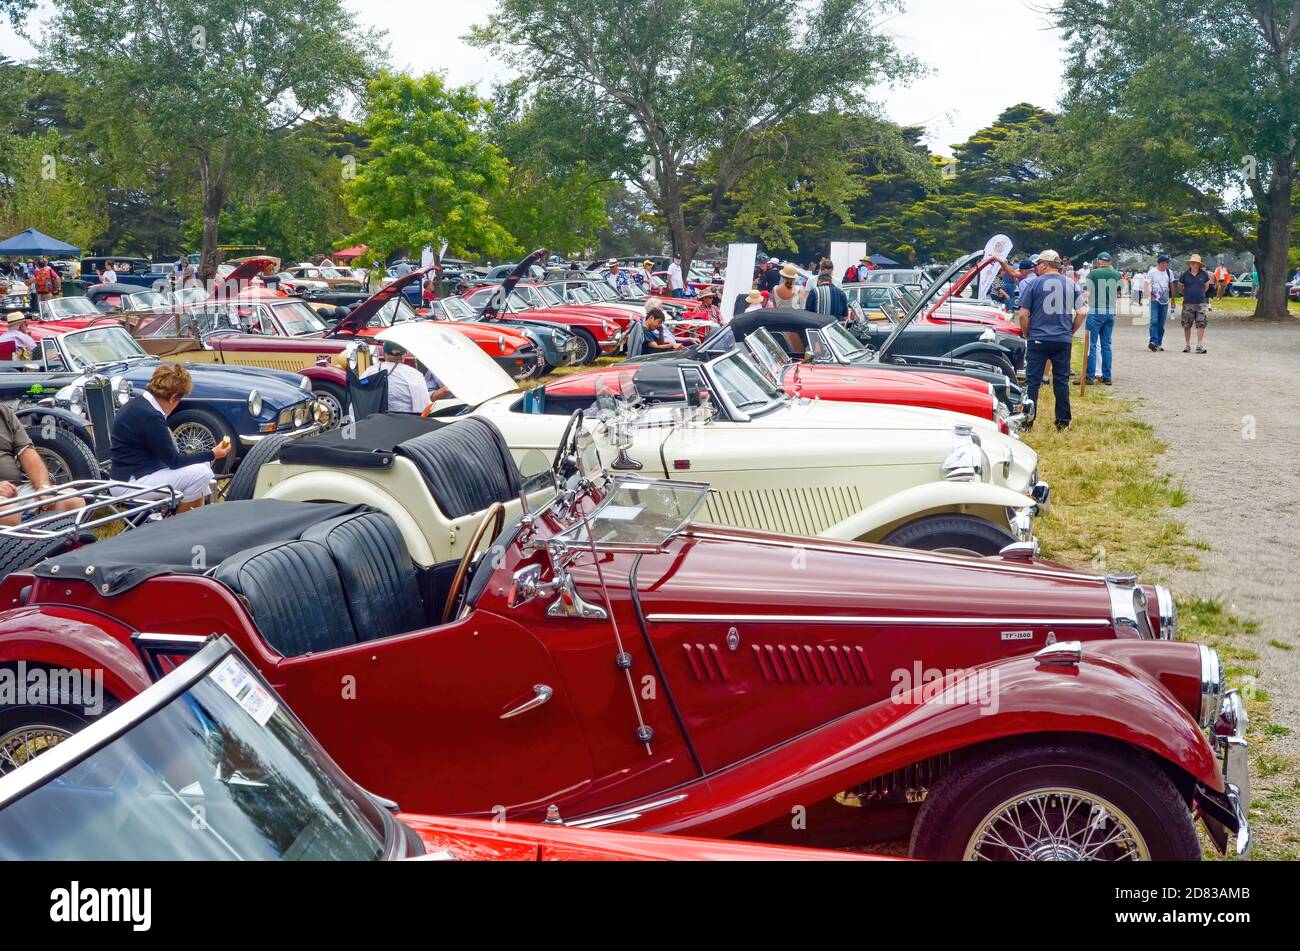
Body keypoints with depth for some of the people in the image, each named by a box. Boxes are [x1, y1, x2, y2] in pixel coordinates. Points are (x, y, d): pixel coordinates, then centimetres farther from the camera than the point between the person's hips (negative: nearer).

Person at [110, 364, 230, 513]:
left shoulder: (139, 403, 7)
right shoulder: (149, 416, -23)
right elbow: (174, 461, -16)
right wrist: (212, 454, -6)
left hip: (135, 472, 10)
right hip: (131, 483, -10)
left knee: (201, 465, 10)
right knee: (201, 473, -15)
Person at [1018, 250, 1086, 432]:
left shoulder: (1035, 283, -4)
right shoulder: (1071, 284, 6)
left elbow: (1023, 314, -6)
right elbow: (1082, 312, 2)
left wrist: (1027, 335, 8)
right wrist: (1070, 331, 14)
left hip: (1038, 339, -3)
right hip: (1063, 340, 3)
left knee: (1033, 381, 2)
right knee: (1062, 380, 11)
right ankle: (1063, 421, 13)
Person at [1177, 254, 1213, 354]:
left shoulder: (1204, 274, 3)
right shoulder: (1185, 274, 1)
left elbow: (1206, 286, 17)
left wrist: (1199, 294, 12)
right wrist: (1187, 294, 9)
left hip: (1201, 303, 0)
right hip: (1188, 303, 0)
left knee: (1201, 325, -6)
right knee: (1187, 325, 4)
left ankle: (1200, 346, -4)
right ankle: (1188, 345, 15)